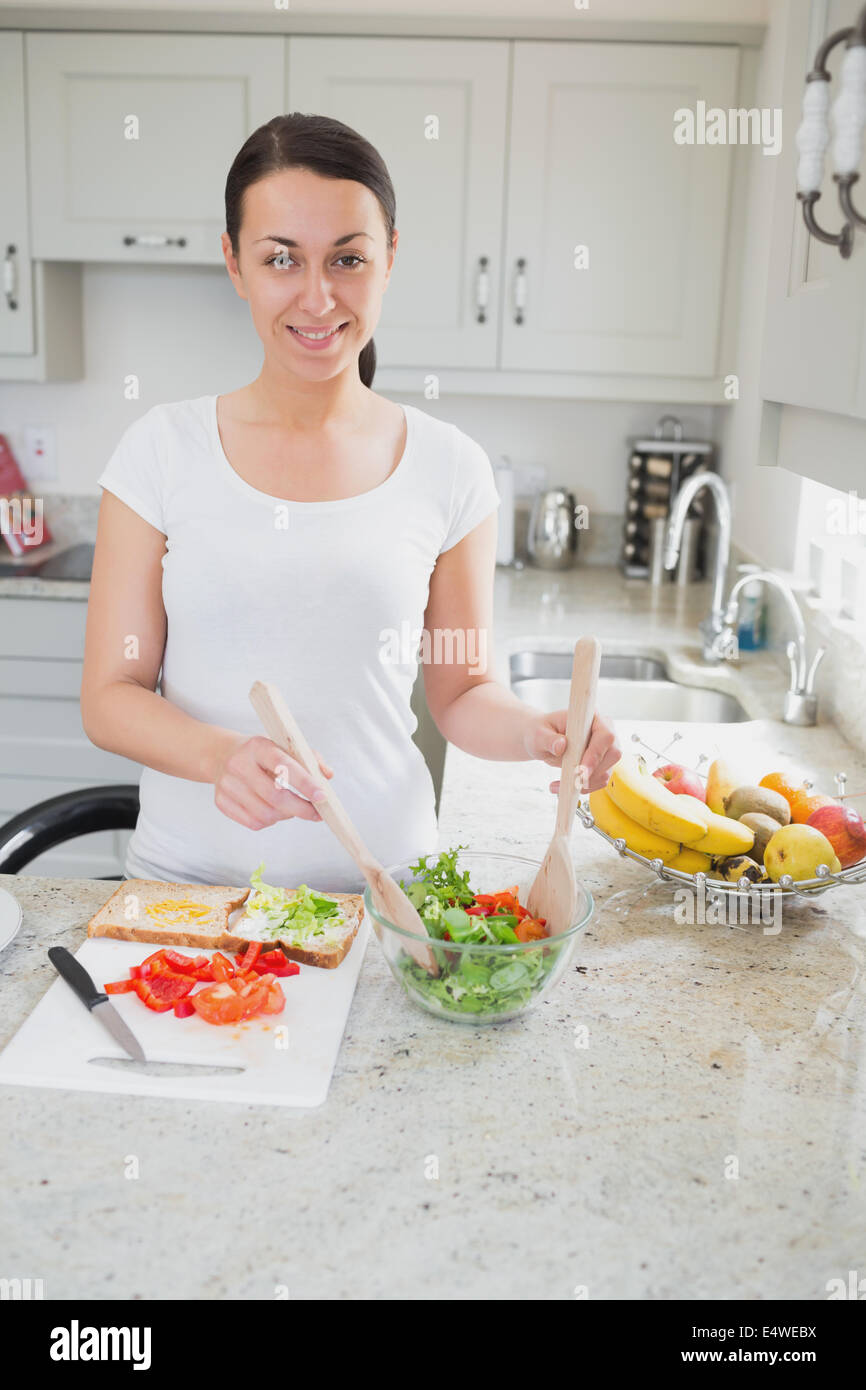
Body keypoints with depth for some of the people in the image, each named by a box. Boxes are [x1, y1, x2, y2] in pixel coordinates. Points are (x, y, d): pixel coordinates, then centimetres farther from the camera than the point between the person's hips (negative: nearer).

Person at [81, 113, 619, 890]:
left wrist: (535, 732, -16)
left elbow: (462, 690, 5)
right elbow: (111, 696, -5)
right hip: (189, 876, 0)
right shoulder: (163, 450, -5)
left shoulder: (449, 468, -4)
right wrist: (222, 755, -24)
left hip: (379, 877, 0)